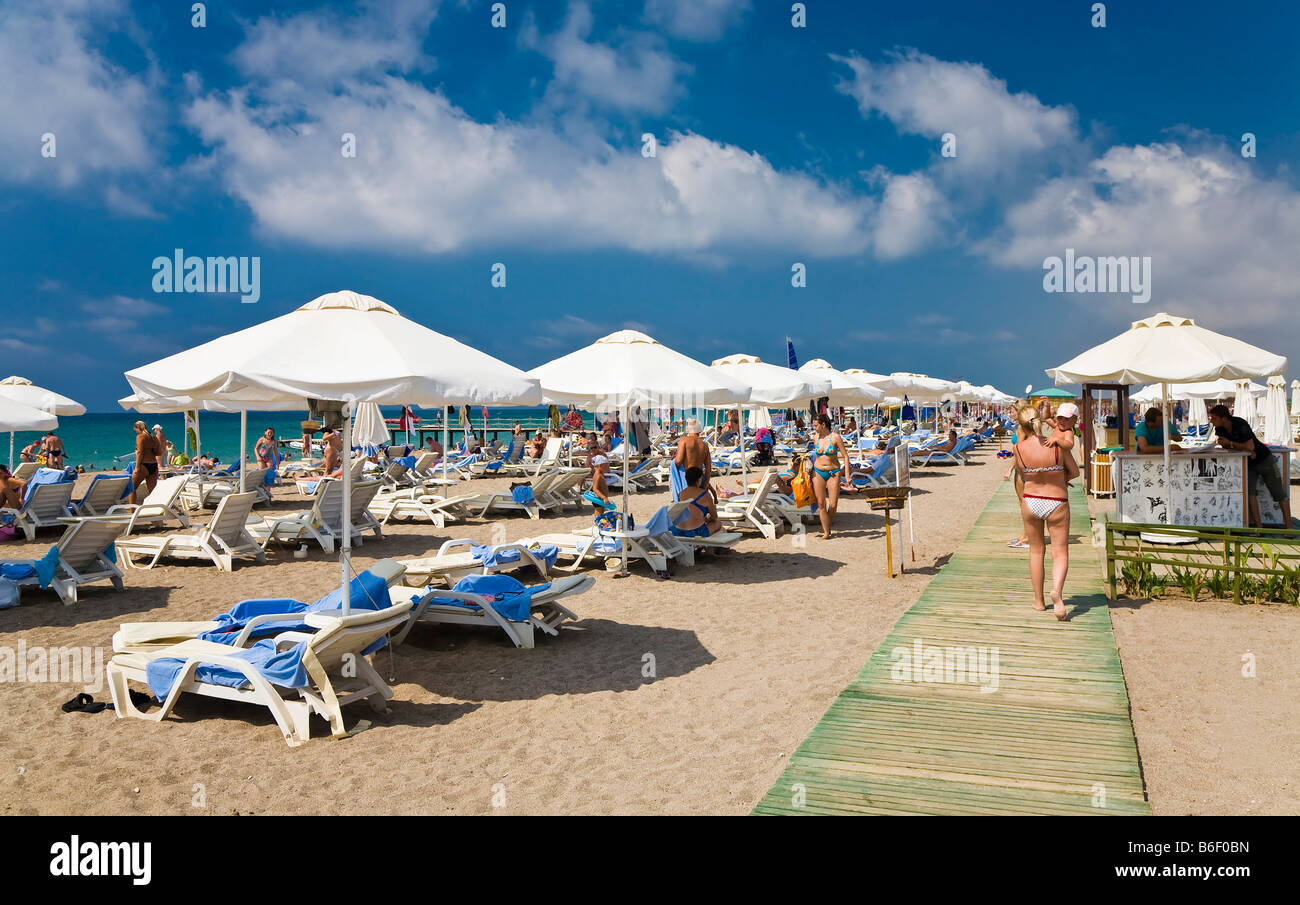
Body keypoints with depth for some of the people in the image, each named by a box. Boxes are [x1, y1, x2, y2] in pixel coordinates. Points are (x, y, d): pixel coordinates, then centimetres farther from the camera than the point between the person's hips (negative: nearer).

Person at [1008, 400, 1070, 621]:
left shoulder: (1019, 448, -11)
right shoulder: (1057, 445, -14)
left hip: (1030, 501, 2)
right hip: (1057, 503, -2)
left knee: (1036, 551, 17)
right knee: (1060, 553, 6)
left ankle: (1038, 600, 22)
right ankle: (1057, 590, -21)